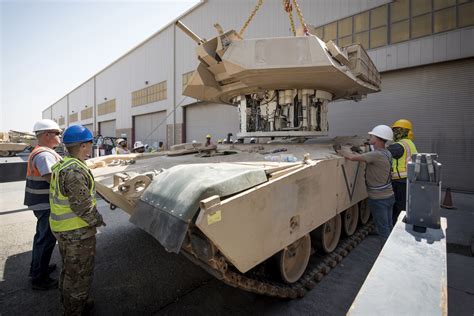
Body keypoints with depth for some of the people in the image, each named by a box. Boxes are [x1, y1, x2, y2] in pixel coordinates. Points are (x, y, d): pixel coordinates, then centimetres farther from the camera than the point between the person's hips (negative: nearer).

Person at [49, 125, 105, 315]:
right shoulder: (75, 170, -27)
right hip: (77, 232, -10)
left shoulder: (61, 166, 5)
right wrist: (98, 221, -10)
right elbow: (83, 206, -26)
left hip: (61, 228, 10)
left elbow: (58, 197, 14)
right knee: (80, 273, 9)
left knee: (69, 269, 27)